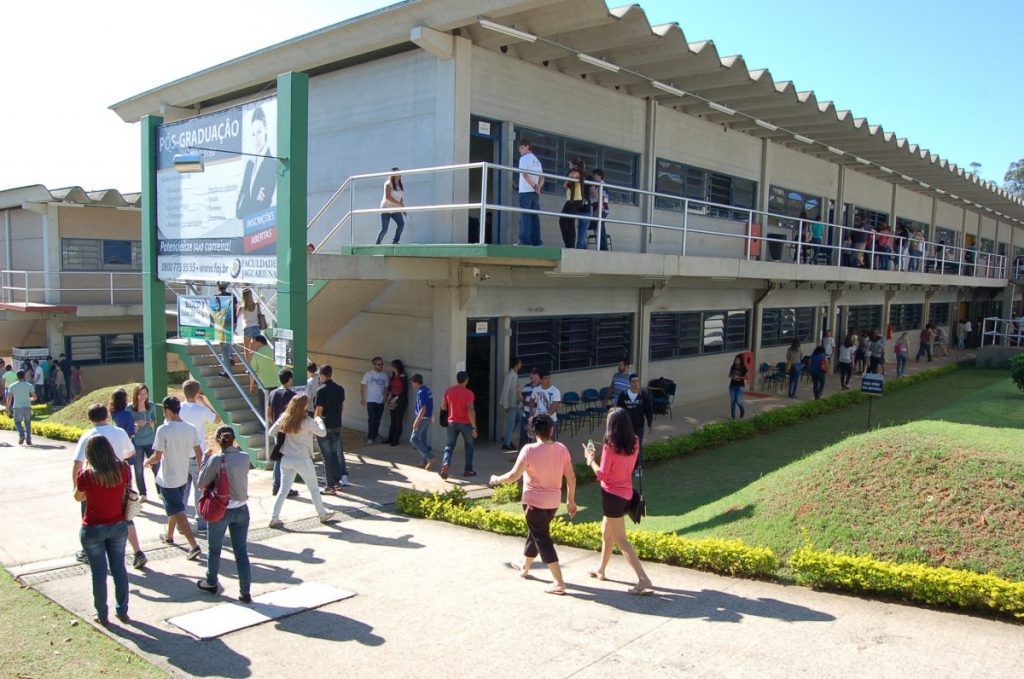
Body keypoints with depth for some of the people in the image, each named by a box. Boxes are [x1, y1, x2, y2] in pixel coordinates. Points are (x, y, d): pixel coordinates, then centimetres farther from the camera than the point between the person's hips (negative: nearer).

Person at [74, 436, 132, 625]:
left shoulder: (86, 475, -19)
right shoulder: (123, 469, -11)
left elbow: (78, 497, 0)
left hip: (93, 530, -3)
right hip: (118, 526, 3)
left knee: (99, 572, 10)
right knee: (119, 568, 15)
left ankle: (102, 615, 22)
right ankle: (122, 610, 27)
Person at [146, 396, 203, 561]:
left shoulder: (163, 430, -19)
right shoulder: (190, 428, -2)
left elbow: (157, 457, -18)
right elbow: (199, 453, 1)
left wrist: (147, 462, 4)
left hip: (168, 479, -6)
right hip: (183, 477, 6)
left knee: (177, 512, -5)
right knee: (175, 508, 26)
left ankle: (194, 546, -12)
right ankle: (169, 536, 45)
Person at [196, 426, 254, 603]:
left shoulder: (216, 459, -17)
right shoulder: (245, 458, -6)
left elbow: (202, 483, -8)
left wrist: (206, 459, -1)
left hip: (220, 510, -3)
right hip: (241, 510, 3)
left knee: (214, 549, 20)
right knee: (241, 551, 8)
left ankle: (211, 583, 40)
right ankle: (245, 593, 10)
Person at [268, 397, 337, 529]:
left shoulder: (284, 418, -3)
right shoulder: (307, 421, -17)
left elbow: (272, 432, 2)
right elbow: (322, 433, -9)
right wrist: (319, 420, 7)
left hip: (286, 459, 4)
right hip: (302, 460, -4)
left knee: (283, 490, 10)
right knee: (314, 489, 14)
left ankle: (274, 518, 5)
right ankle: (322, 515, 28)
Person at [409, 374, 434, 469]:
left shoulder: (421, 392, -19)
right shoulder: (427, 389, 9)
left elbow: (423, 409, -24)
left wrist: (416, 421, -23)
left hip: (423, 418, -9)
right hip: (428, 418, 9)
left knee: (413, 439, -3)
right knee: (424, 439, 14)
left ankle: (429, 457, -8)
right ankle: (425, 461, 18)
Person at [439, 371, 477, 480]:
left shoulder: (449, 391, -1)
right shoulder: (469, 393, -15)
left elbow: (444, 407, 9)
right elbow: (471, 411, -20)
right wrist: (474, 427, -15)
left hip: (452, 422, 3)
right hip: (465, 423, -3)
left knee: (449, 446, 9)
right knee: (469, 446, 15)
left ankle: (445, 464, -15)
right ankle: (468, 470, 18)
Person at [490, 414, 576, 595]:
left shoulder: (529, 450, -19)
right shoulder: (562, 449, -6)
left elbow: (513, 476, -16)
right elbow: (571, 477, -1)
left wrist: (496, 479, 3)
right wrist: (570, 500, 11)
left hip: (534, 502, -6)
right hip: (554, 502, 6)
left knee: (542, 539, 0)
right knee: (535, 533, 25)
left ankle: (559, 583, -4)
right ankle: (524, 567, 44)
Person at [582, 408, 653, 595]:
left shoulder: (610, 447, -21)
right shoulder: (634, 443, -2)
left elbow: (601, 474, -17)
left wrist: (590, 459, -3)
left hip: (612, 495, -8)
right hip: (626, 494, 8)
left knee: (620, 540, -2)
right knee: (606, 532, 25)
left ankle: (644, 581, -7)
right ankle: (601, 570, 41)